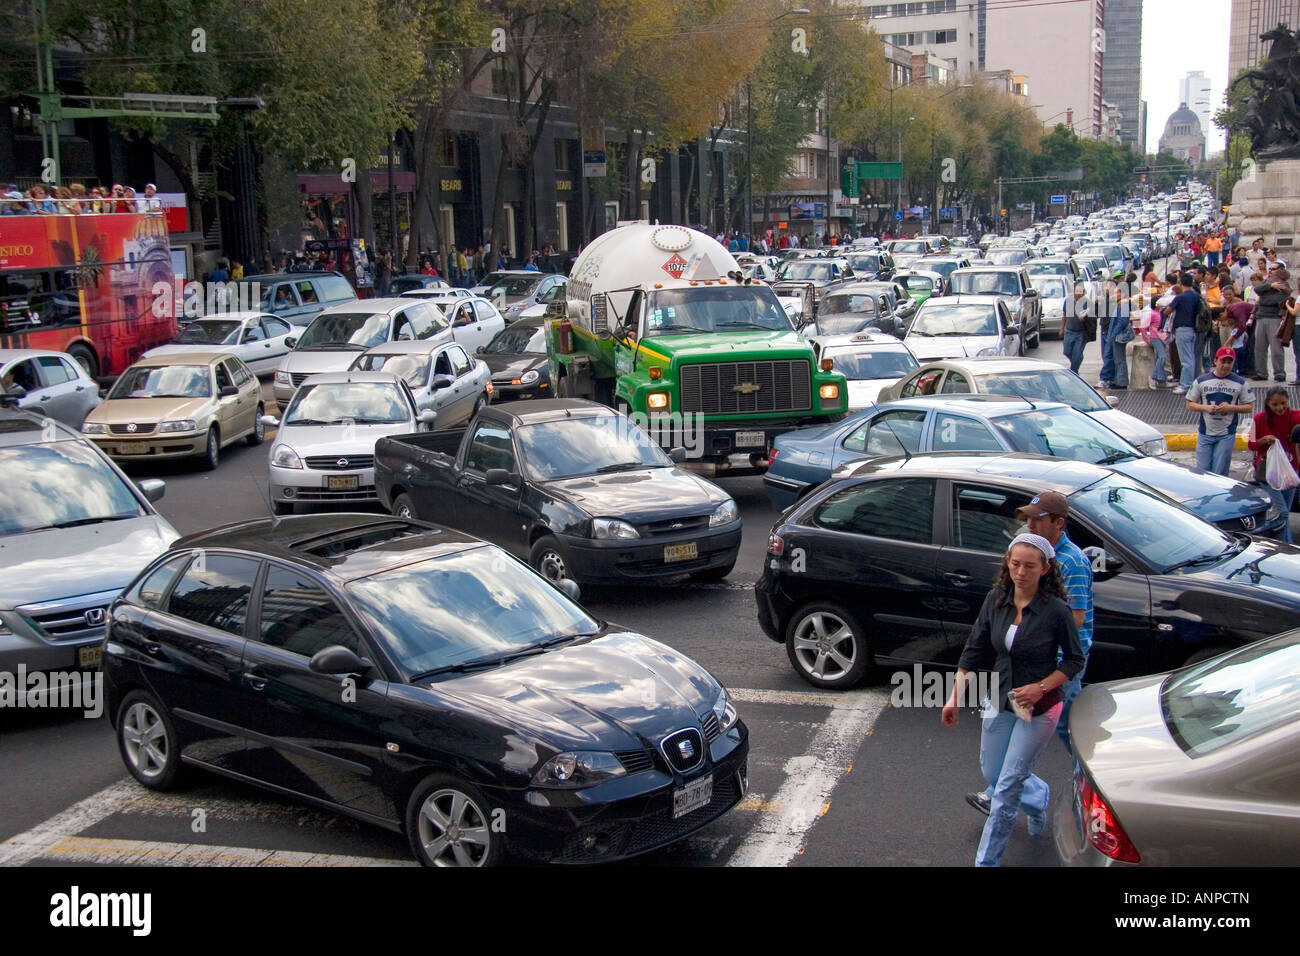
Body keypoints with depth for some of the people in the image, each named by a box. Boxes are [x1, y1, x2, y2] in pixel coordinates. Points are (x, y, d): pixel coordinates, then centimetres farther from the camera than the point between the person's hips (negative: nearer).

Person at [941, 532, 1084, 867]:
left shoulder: (1056, 610, -19)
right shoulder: (996, 600, -7)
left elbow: (1075, 661, -8)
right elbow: (974, 651, 0)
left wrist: (1040, 687, -20)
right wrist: (955, 696, -4)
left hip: (1039, 708, -5)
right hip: (1000, 700, 5)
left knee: (1006, 789, -2)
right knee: (992, 773, 19)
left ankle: (986, 860, 9)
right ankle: (1038, 801, 49)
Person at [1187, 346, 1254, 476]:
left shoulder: (1240, 383, 4)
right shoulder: (1201, 381, 4)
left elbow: (1249, 407, 5)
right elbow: (1190, 405, 6)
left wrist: (1231, 408, -12)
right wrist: (1206, 408, -12)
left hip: (1226, 435, -1)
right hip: (1205, 434, 1)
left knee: (1220, 473, -1)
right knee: (1202, 470, 0)